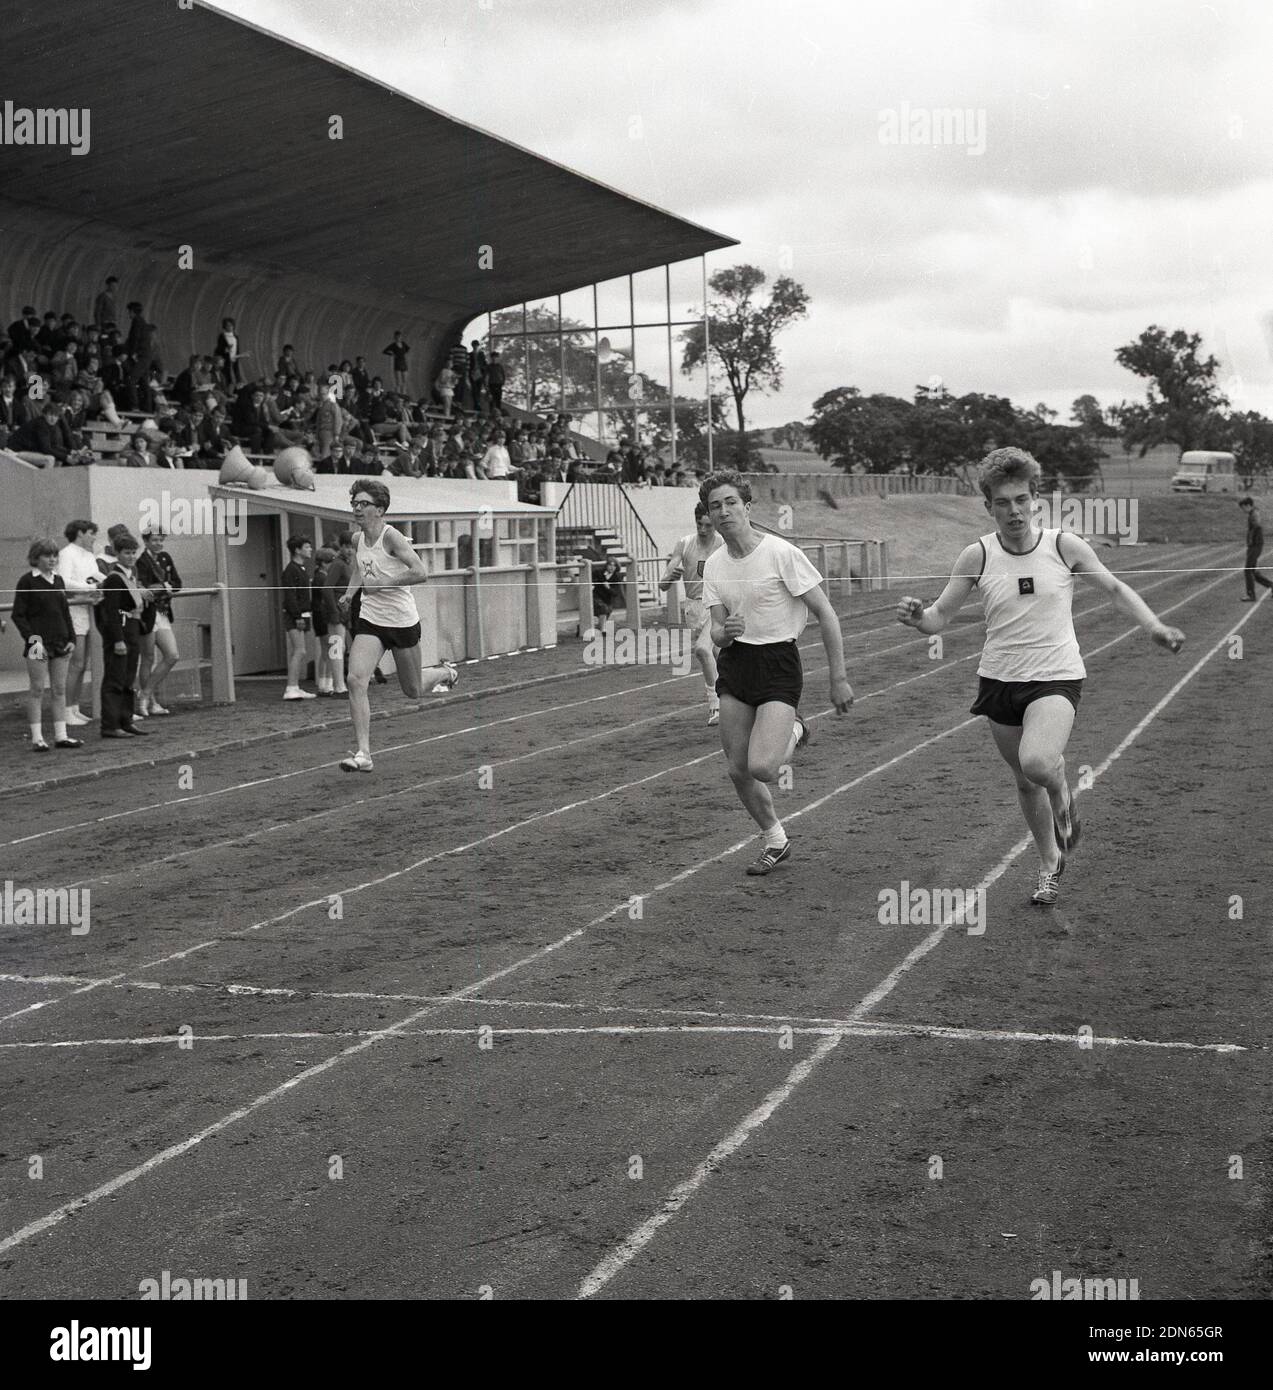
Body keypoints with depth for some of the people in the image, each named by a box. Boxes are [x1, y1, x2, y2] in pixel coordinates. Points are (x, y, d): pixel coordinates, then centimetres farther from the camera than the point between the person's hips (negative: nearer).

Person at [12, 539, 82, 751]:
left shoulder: (58, 580, 11)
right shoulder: (27, 581, -5)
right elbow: (18, 615, -6)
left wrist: (71, 638, 7)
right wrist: (32, 638, -16)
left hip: (60, 643, 6)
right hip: (39, 644, -5)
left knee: (60, 689, 6)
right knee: (36, 690, -2)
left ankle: (61, 735, 10)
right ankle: (37, 738, 1)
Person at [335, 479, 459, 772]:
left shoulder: (391, 537, -17)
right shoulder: (357, 540, 4)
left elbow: (421, 573, -26)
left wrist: (382, 583, -25)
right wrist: (350, 592, 9)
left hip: (402, 621, -5)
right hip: (370, 619, 5)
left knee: (413, 691, 11)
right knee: (355, 680, -17)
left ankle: (446, 672, 46)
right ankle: (363, 754, -17)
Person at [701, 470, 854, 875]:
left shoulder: (781, 553, -13)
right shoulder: (714, 564, 5)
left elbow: (825, 615, -10)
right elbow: (717, 632, 8)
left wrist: (839, 679, -11)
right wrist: (726, 632, -19)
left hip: (778, 663, -6)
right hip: (735, 664, 6)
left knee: (761, 768, -20)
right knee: (738, 771, 5)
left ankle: (794, 734, 15)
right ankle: (775, 840, 29)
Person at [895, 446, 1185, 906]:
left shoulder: (1064, 545, -6)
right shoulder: (978, 555, -4)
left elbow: (1115, 589, 8)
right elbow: (940, 615, -1)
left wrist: (1156, 627, -4)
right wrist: (917, 617, -24)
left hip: (1056, 677, -3)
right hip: (999, 679, 3)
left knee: (1037, 764, -28)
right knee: (1026, 782, 13)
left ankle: (1062, 797, 9)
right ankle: (1050, 865, 37)